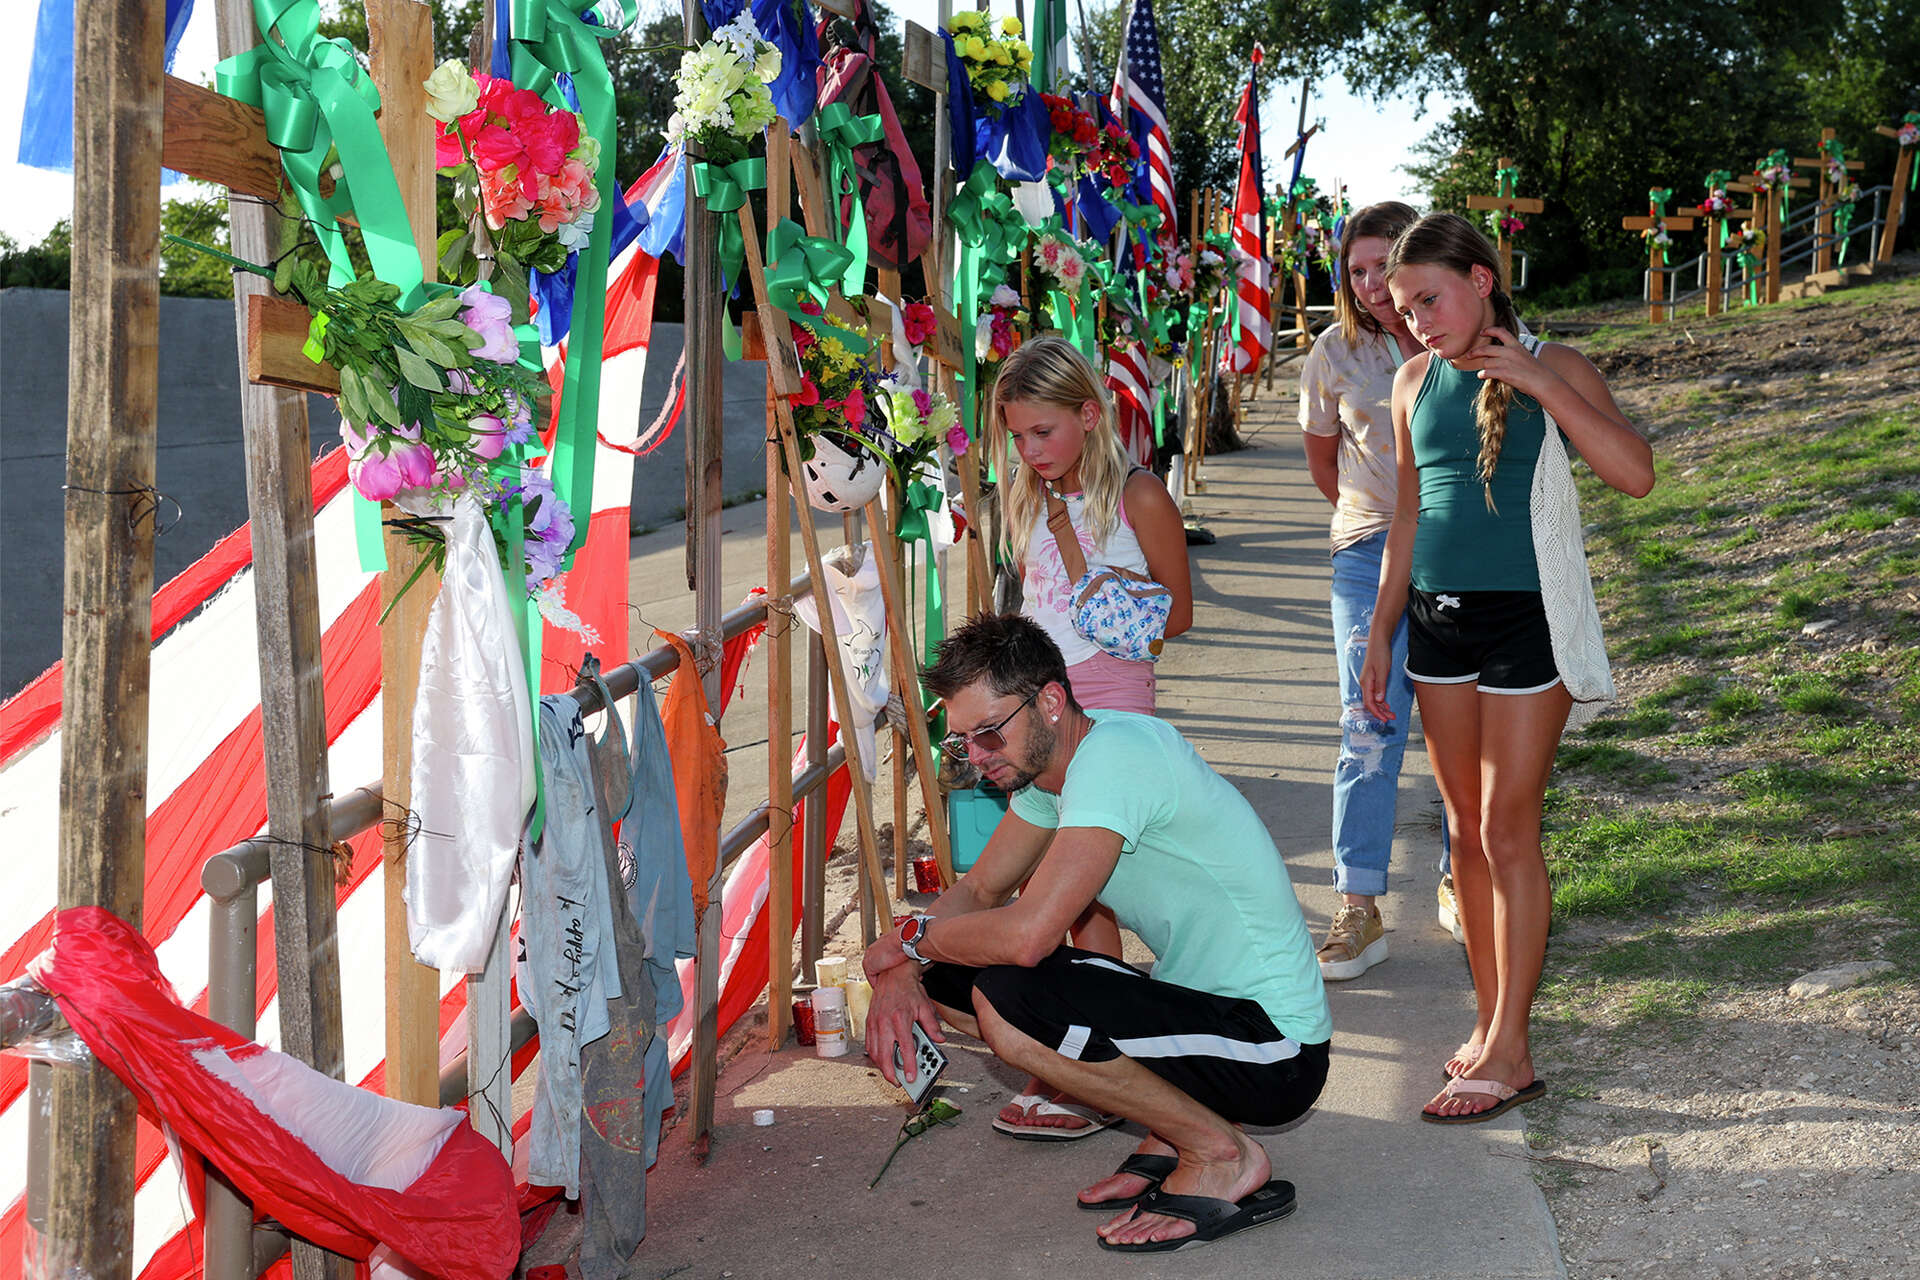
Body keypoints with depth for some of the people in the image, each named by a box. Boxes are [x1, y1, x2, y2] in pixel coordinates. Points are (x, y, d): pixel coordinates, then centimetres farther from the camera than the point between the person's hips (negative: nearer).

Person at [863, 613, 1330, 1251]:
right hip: (1202, 1002, 9)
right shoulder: (1046, 758, 5)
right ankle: (1174, 1129, 9)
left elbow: (1025, 934, -32)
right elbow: (978, 891, 15)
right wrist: (904, 969, -5)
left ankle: (1222, 1157, -7)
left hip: (1277, 1046, -9)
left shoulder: (1113, 752, -24)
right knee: (948, 974, 4)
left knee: (1007, 1000, -27)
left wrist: (912, 936, -12)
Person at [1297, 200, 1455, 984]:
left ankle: (1459, 883, 23)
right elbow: (1321, 457, 16)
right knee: (1369, 729, -4)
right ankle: (1358, 911, 0)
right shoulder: (1337, 353, 2)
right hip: (1372, 555, 0)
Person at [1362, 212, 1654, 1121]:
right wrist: (1380, 633, 15)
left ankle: (1509, 1054, 2)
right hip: (1437, 619, 5)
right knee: (1467, 829, 10)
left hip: (1525, 620, -5)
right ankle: (1489, 1017, 21)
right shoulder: (1416, 382, 9)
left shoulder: (1552, 367, -4)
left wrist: (1540, 385, -19)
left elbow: (1634, 473, -17)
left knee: (1508, 832, -4)